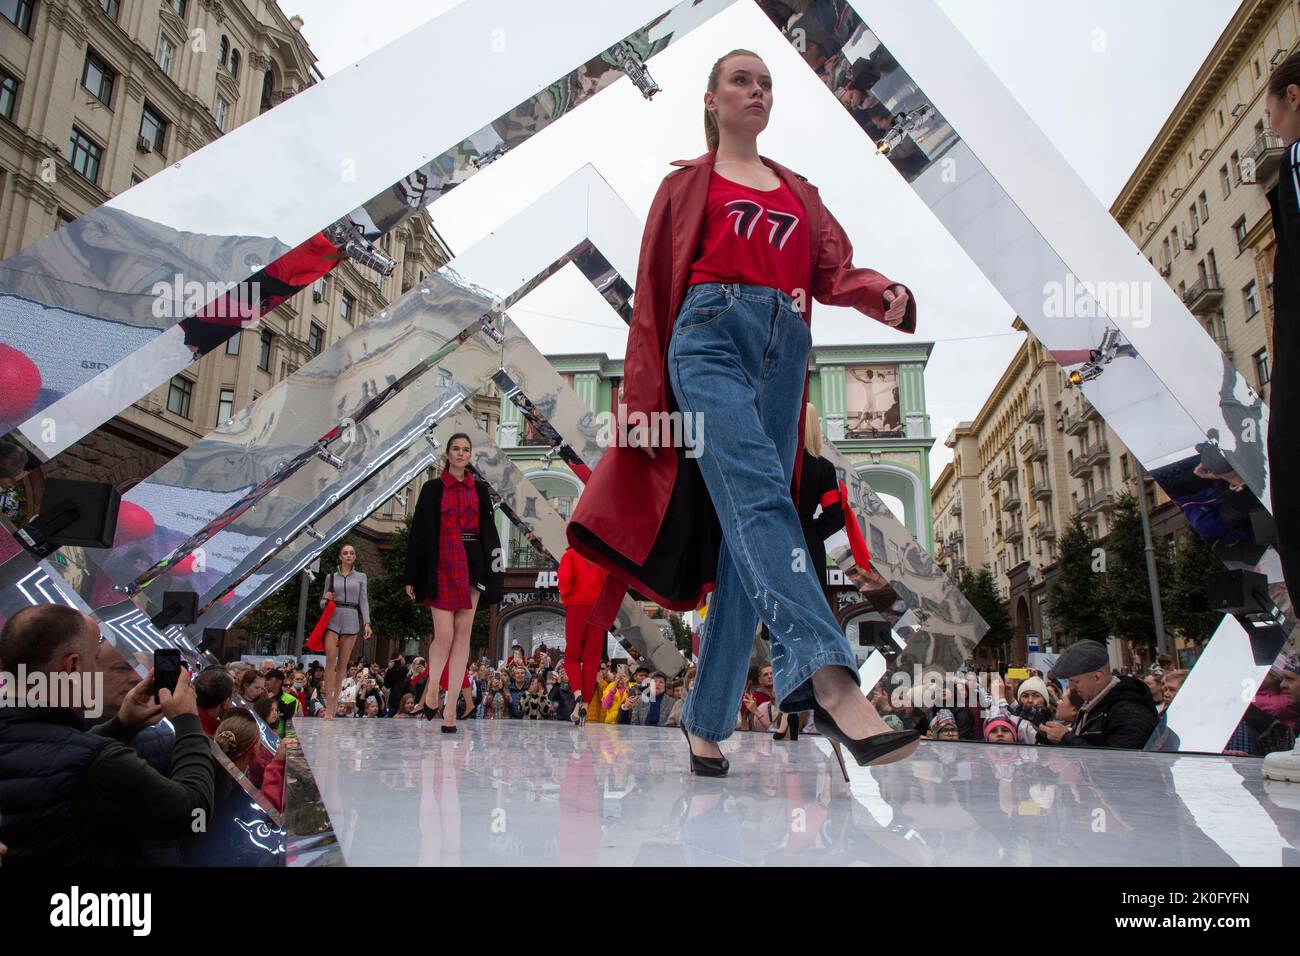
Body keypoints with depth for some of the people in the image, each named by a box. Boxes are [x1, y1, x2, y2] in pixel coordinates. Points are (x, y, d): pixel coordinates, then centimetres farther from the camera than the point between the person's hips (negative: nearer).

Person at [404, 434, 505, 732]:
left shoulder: (479, 490, 10)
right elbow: (419, 531, 1)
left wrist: (492, 573, 3)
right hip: (441, 566, -2)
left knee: (463, 635, 0)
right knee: (444, 636, -8)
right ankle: (431, 688, 20)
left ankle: (450, 705, 5)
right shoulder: (432, 488, 3)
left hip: (471, 565, 3)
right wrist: (412, 577, -2)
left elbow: (489, 531, 10)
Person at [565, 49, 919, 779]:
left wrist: (887, 295, -9)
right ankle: (831, 682, -42)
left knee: (745, 532, -5)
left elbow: (833, 271, 15)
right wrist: (645, 401, 2)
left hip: (785, 351, 4)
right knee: (759, 495, -27)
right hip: (711, 336, -3)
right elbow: (653, 293, 11)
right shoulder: (688, 184, 19)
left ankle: (708, 719, 1)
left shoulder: (799, 192, 29)